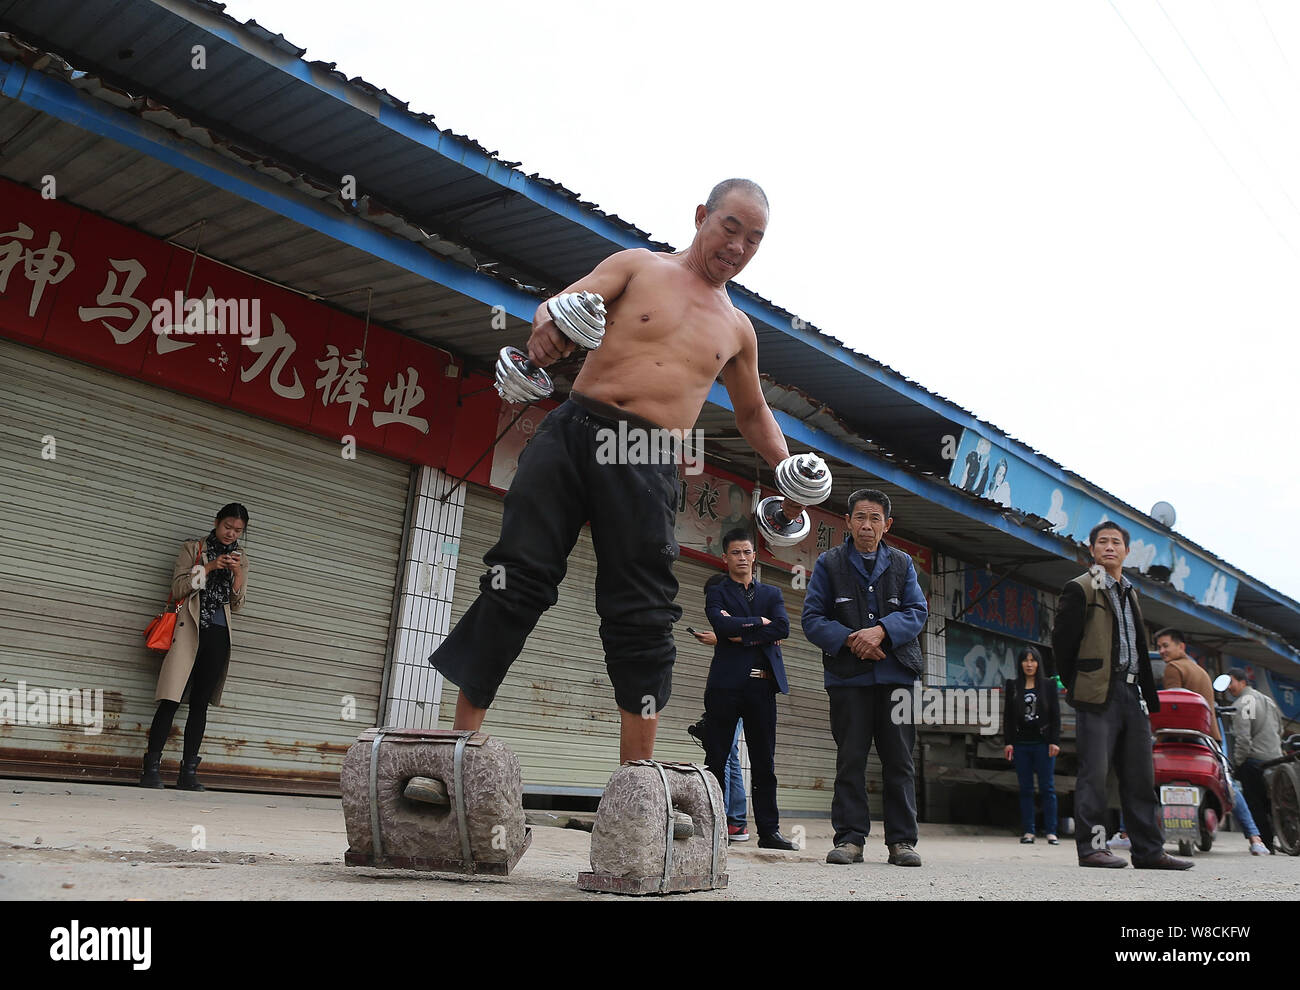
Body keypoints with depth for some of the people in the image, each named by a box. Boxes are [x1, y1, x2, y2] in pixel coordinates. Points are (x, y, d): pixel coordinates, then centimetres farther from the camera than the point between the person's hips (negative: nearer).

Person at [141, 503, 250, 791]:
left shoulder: (241, 559, 16)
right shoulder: (193, 548, 7)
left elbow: (237, 605, 11)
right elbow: (178, 589, -2)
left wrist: (237, 574, -5)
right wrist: (209, 567, -12)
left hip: (218, 635, 3)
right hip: (189, 629, -3)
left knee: (200, 703, 3)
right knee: (172, 699, -10)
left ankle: (188, 771, 5)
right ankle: (151, 768, -6)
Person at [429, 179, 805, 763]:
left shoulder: (737, 329, 20)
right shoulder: (638, 266, 12)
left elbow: (752, 414, 31)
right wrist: (549, 322, -25)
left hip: (648, 467, 2)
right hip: (574, 430, -1)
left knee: (643, 620, -3)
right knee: (515, 581, -9)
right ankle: (462, 737, 0)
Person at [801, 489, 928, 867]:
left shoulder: (902, 564, 12)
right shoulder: (829, 564, 6)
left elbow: (917, 611, 3)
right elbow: (812, 618, 1)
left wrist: (881, 630, -14)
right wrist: (850, 640, -13)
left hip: (895, 675, 2)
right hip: (848, 676, -1)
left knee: (899, 759, 3)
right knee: (850, 760, 2)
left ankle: (902, 840, 11)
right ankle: (850, 839, 9)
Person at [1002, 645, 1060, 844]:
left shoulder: (1049, 685, 6)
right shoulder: (1012, 686, 10)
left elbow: (1055, 715, 4)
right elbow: (1007, 716, 9)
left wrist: (1054, 741, -5)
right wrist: (1008, 742, 1)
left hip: (1043, 743, -2)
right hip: (1021, 744, 2)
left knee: (1048, 788, -3)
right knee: (1025, 789, 4)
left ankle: (1051, 832, 0)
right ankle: (1027, 831, 6)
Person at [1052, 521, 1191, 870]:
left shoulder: (1129, 592, 21)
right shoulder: (1081, 589, -2)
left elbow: (1138, 646, 21)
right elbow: (1062, 640, -5)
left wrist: (1148, 693, 13)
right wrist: (1076, 686, -1)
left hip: (1131, 693, 7)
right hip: (1099, 694, -7)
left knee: (1140, 775, 9)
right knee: (1095, 772, -6)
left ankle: (1149, 850, 14)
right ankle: (1091, 847, -2)